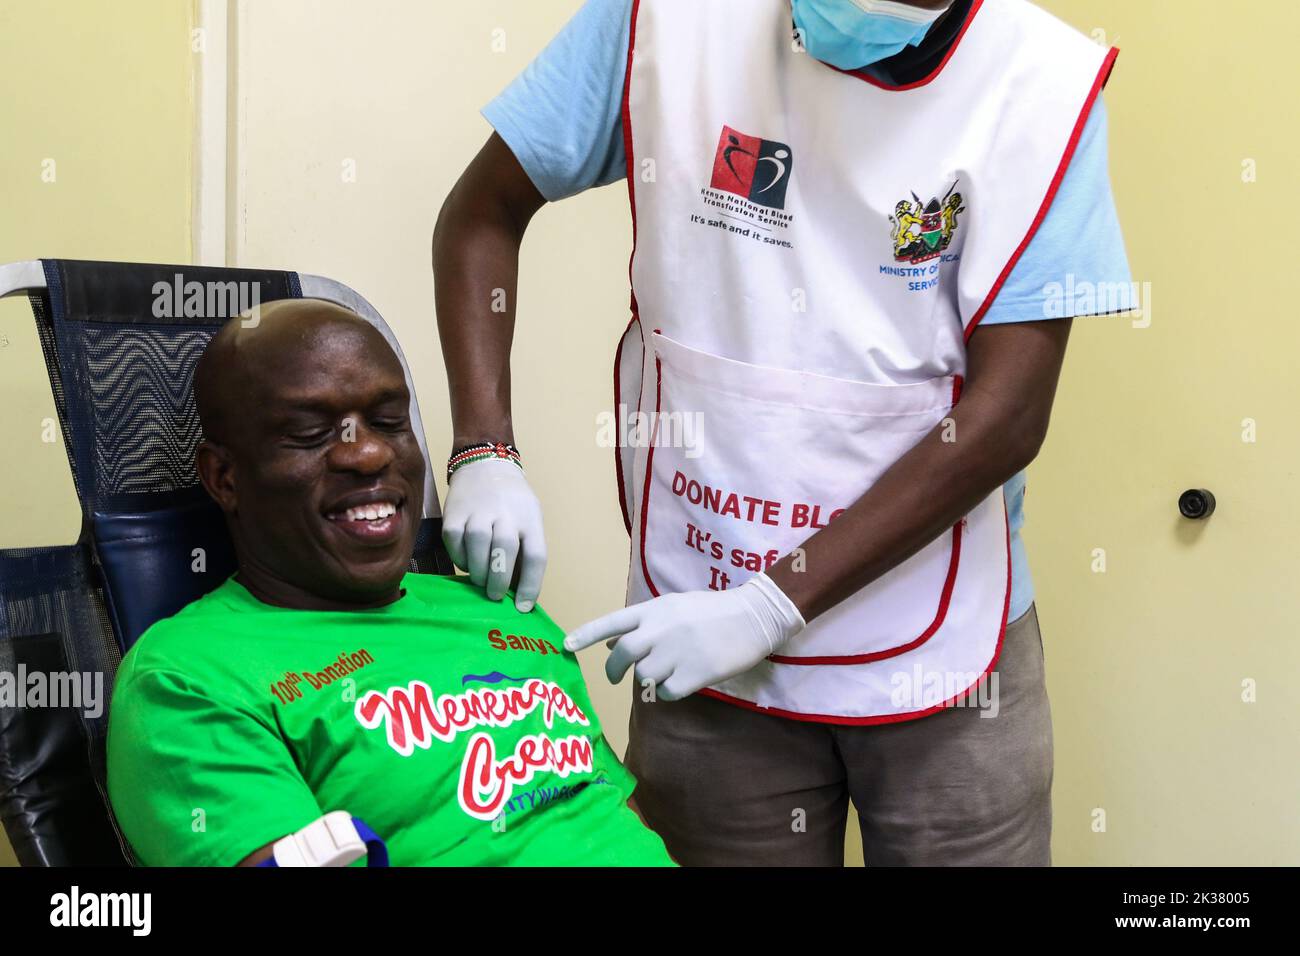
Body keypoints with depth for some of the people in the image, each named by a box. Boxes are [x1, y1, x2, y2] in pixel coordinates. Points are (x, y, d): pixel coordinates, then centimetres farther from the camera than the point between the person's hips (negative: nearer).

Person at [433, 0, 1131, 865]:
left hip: (943, 647, 0)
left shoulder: (1044, 84, -12)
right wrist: (486, 453, -12)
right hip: (704, 633, 1)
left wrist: (771, 606, -18)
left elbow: (1008, 415, -15)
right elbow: (483, 213, 2)